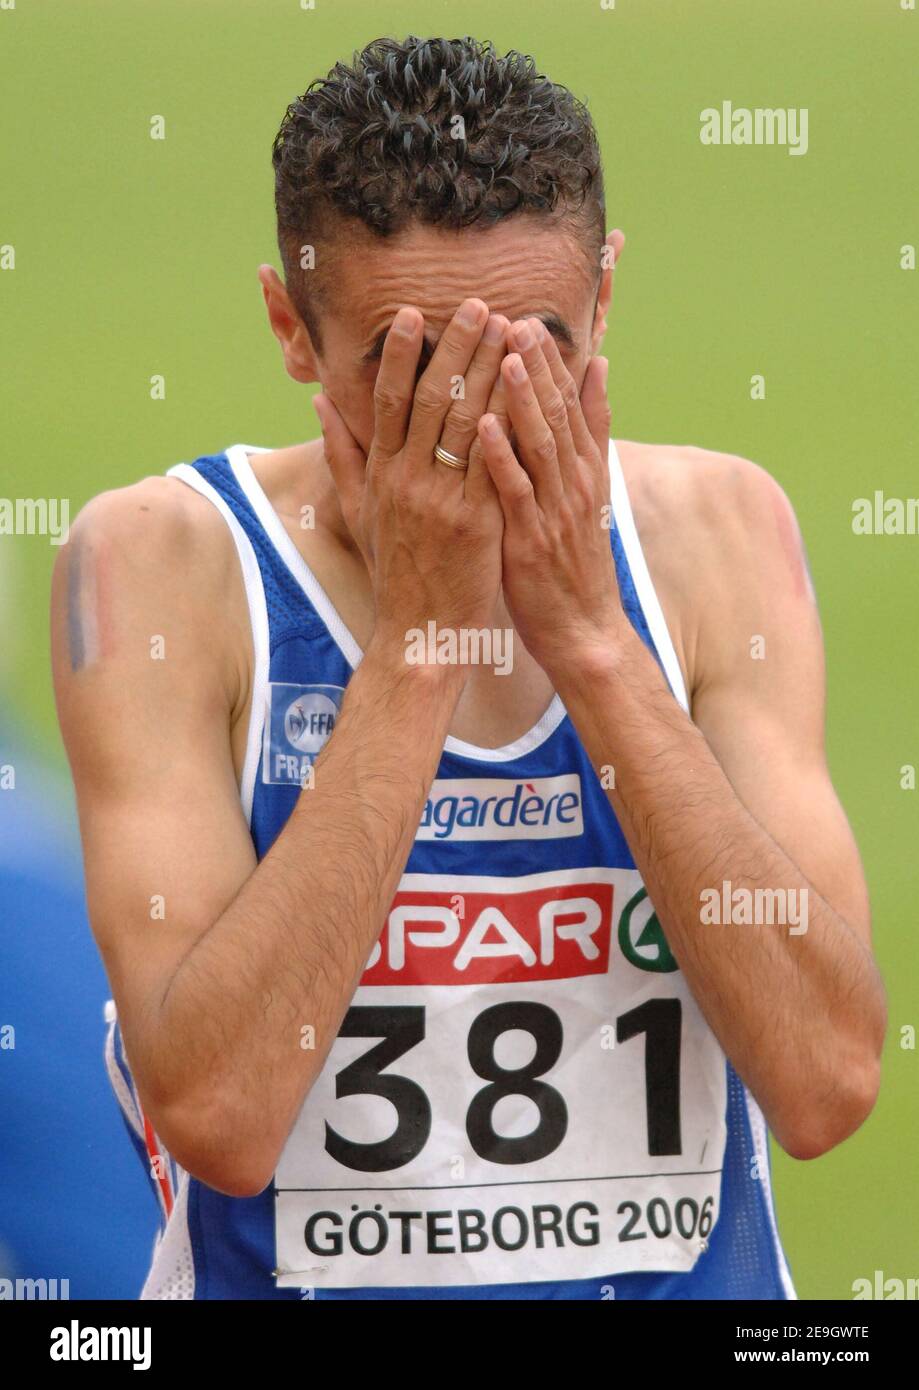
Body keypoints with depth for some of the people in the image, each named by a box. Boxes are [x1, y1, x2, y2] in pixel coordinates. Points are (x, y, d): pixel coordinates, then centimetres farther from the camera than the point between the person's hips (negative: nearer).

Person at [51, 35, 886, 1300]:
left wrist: (589, 635, -13)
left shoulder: (716, 534, 0)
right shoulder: (167, 563, -6)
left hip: (694, 1275, 2)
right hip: (296, 1274, -1)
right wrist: (414, 641, -17)